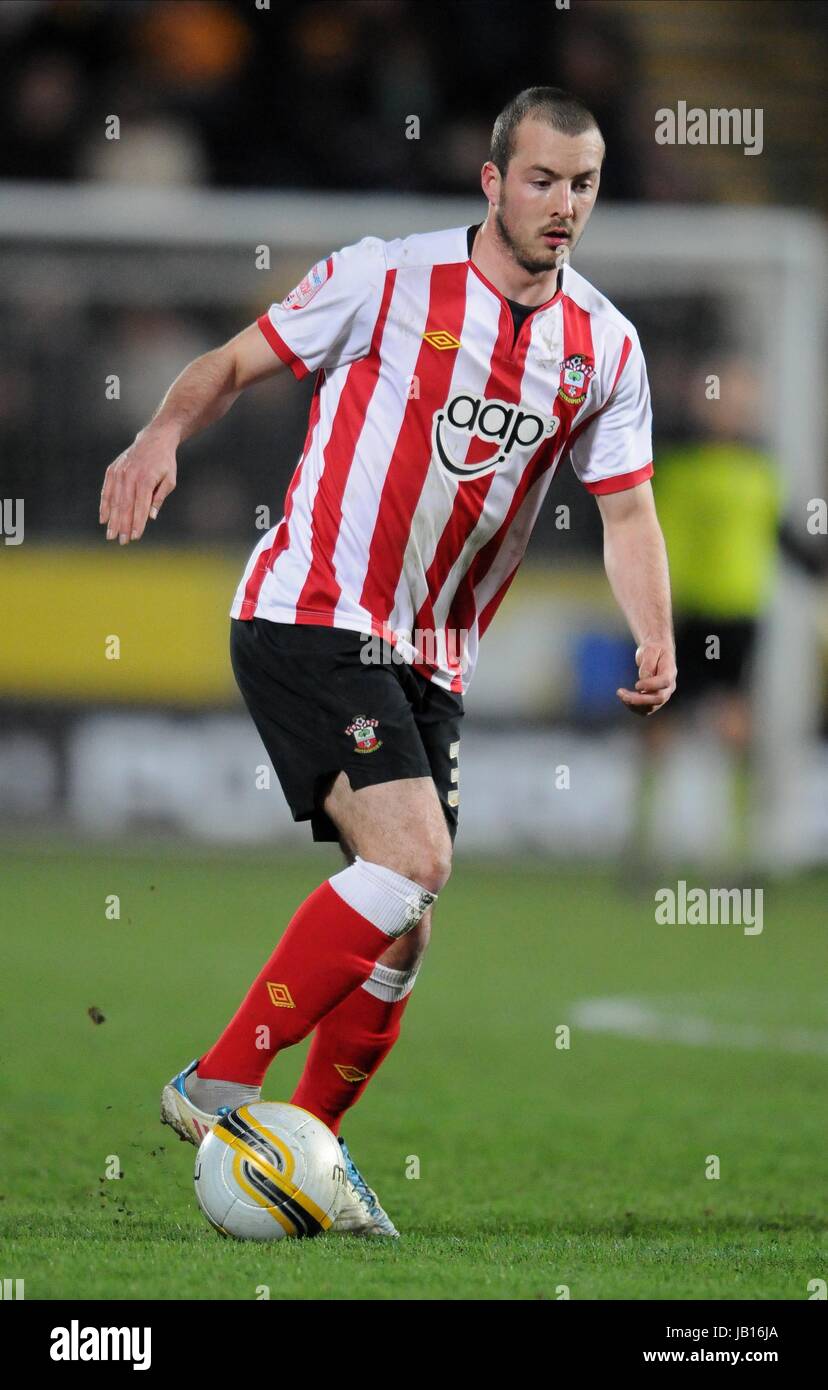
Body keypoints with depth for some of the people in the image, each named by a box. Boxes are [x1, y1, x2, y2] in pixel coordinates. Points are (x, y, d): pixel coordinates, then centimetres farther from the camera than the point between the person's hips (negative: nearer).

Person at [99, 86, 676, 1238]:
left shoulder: (605, 347, 7)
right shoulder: (389, 280, -7)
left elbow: (626, 508, 10)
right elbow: (236, 364, -1)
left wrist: (655, 638, -8)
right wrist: (164, 433, -22)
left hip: (427, 666, 6)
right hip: (308, 619, -6)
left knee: (401, 936, 4)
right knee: (413, 856, -23)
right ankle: (222, 1084, -17)